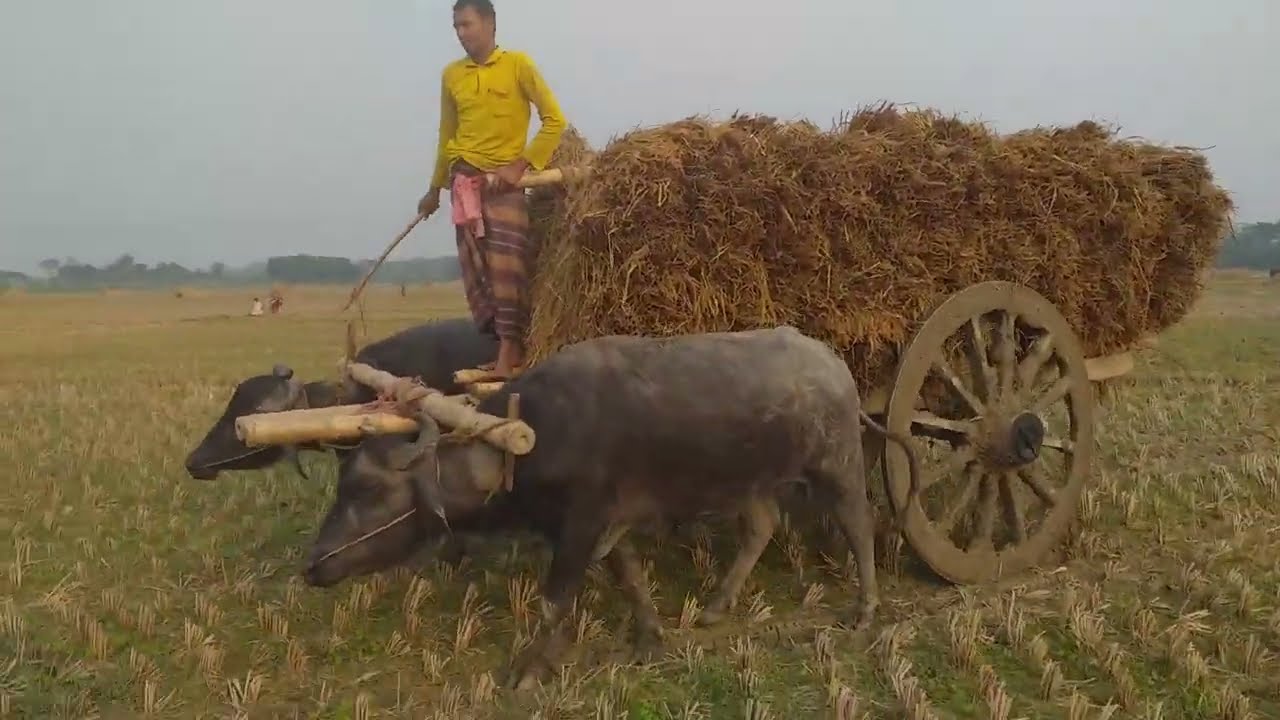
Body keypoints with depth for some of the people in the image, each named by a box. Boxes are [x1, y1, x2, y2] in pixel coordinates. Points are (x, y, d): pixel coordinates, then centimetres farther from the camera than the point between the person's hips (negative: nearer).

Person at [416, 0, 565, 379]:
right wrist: (435, 187, 21)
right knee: (475, 267, 1)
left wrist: (521, 165, -10)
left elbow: (554, 119, -4)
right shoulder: (451, 74, 9)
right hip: (464, 178, 4)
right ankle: (508, 347, 7)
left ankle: (509, 350, -7)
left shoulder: (518, 64, -3)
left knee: (507, 263, -11)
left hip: (505, 178, -4)